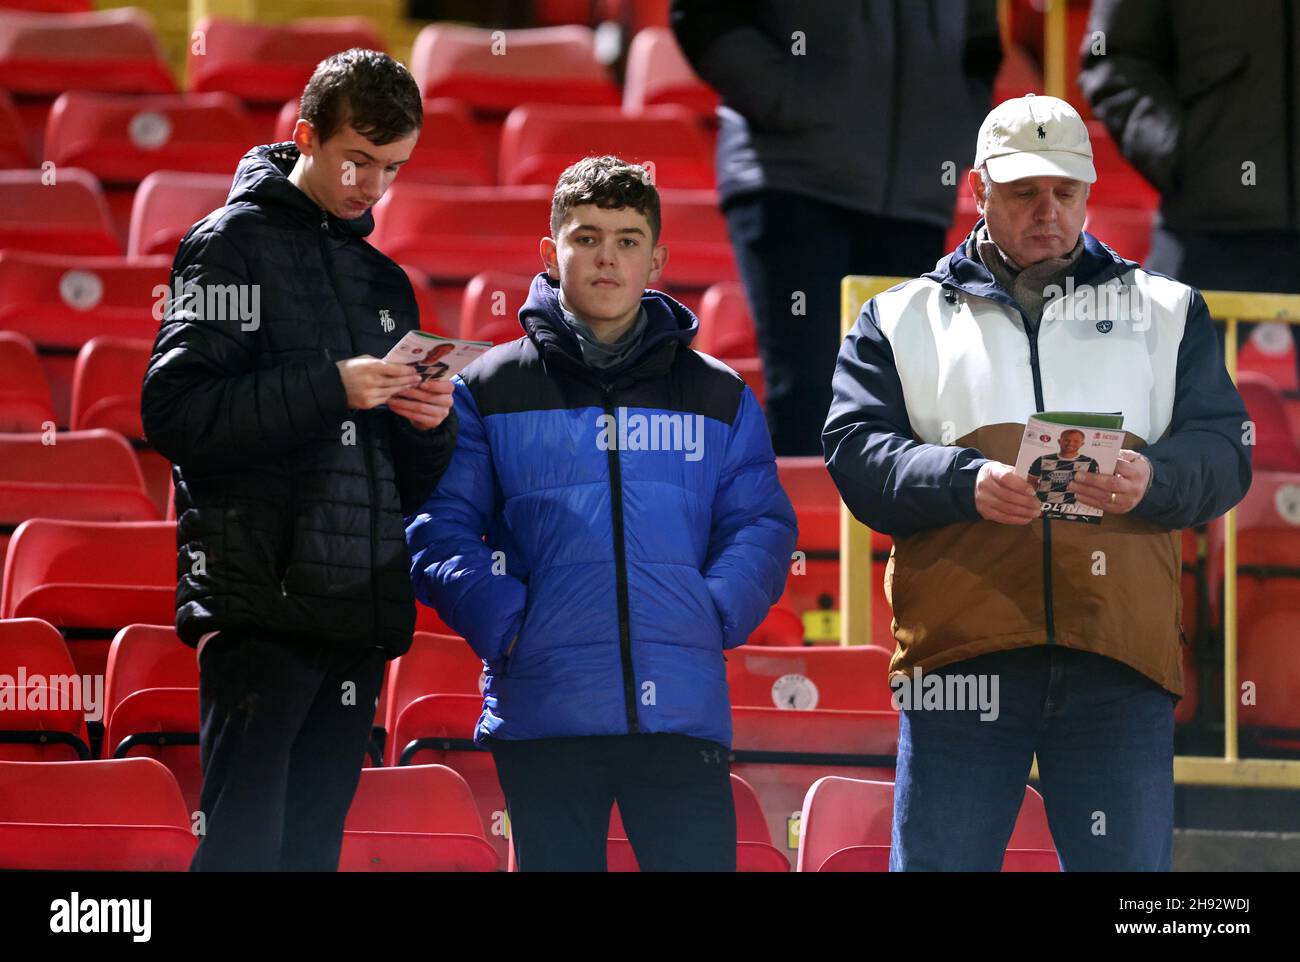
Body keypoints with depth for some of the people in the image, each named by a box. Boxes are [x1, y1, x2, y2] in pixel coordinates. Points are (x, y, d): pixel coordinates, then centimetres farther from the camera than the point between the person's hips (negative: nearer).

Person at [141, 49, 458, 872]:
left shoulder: (384, 280, 21)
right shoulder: (234, 243, 1)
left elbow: (416, 481, 23)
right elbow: (176, 411, -12)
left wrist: (433, 423, 0)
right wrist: (331, 388, -18)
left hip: (358, 617, 7)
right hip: (261, 608, -7)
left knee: (313, 847, 6)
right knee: (246, 848, -12)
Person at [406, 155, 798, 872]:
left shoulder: (719, 396, 14)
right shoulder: (490, 392, 9)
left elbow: (761, 528, 12)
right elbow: (440, 531, 3)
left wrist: (714, 616, -5)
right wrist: (503, 624, -10)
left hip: (681, 709, 1)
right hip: (544, 715, -1)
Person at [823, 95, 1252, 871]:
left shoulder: (1166, 313, 19)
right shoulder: (902, 320, 16)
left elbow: (1224, 454, 9)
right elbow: (855, 452, 3)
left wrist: (1153, 479, -14)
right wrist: (965, 483, -16)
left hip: (1121, 661, 1)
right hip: (961, 653, -1)